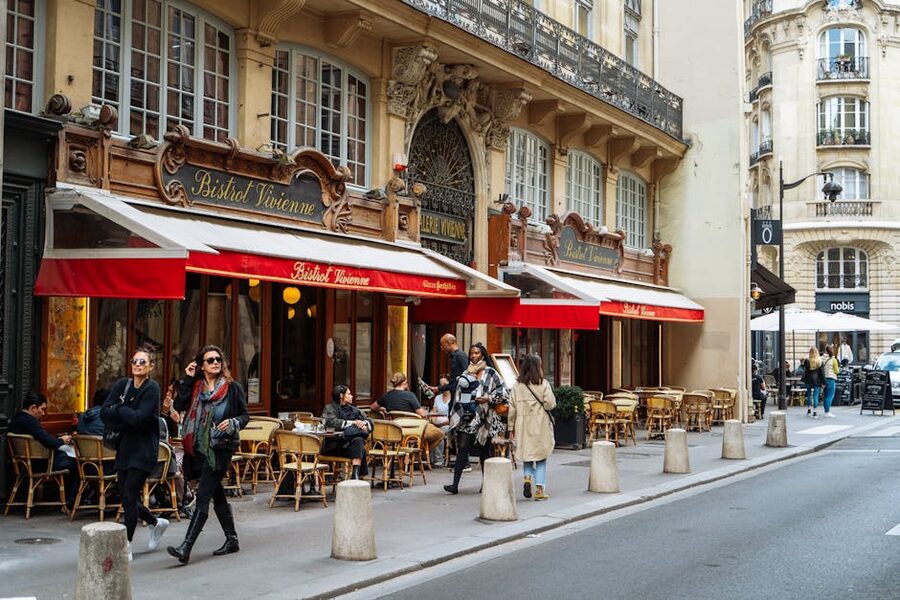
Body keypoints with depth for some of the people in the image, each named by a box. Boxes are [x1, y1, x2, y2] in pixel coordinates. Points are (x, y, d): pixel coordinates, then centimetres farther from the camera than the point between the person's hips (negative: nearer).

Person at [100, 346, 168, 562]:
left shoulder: (152, 388, -9)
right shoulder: (122, 384, 8)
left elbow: (139, 418, -20)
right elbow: (104, 412, 0)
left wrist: (119, 409, -6)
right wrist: (127, 417, -12)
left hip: (144, 449, -6)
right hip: (125, 448, 6)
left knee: (129, 495, -11)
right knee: (126, 497, 8)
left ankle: (126, 546, -2)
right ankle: (156, 523, 34)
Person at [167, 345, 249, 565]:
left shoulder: (232, 388, 1)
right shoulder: (195, 387, 10)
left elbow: (245, 415, 6)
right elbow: (179, 405, -6)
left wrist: (233, 423, -14)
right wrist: (187, 379, -5)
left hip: (220, 448, -5)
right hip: (199, 448, 5)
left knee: (203, 497, -12)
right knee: (217, 495, 15)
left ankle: (186, 548, -18)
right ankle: (232, 540, 29)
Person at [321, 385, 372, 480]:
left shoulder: (353, 409, 23)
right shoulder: (329, 408, 5)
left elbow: (369, 421, 18)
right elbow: (332, 422, -16)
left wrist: (364, 423, -7)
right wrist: (352, 423, -19)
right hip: (334, 446, -5)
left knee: (358, 440, -30)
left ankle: (355, 475, -40)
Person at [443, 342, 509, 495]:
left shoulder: (490, 373, 1)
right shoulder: (466, 373, 14)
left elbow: (503, 392, -2)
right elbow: (459, 395, 19)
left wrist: (488, 399, -14)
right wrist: (454, 415, 15)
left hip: (483, 418, -3)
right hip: (466, 416, 3)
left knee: (484, 450, 6)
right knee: (462, 448, -8)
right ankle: (455, 484, -14)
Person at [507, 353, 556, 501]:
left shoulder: (517, 385, 2)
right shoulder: (543, 384, -6)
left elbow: (512, 408, 2)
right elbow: (550, 404, -11)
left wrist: (511, 428, 8)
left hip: (523, 426, 2)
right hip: (540, 425, -2)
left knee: (527, 455, 16)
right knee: (541, 458, 7)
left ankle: (528, 478, -7)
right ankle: (540, 489, 4)